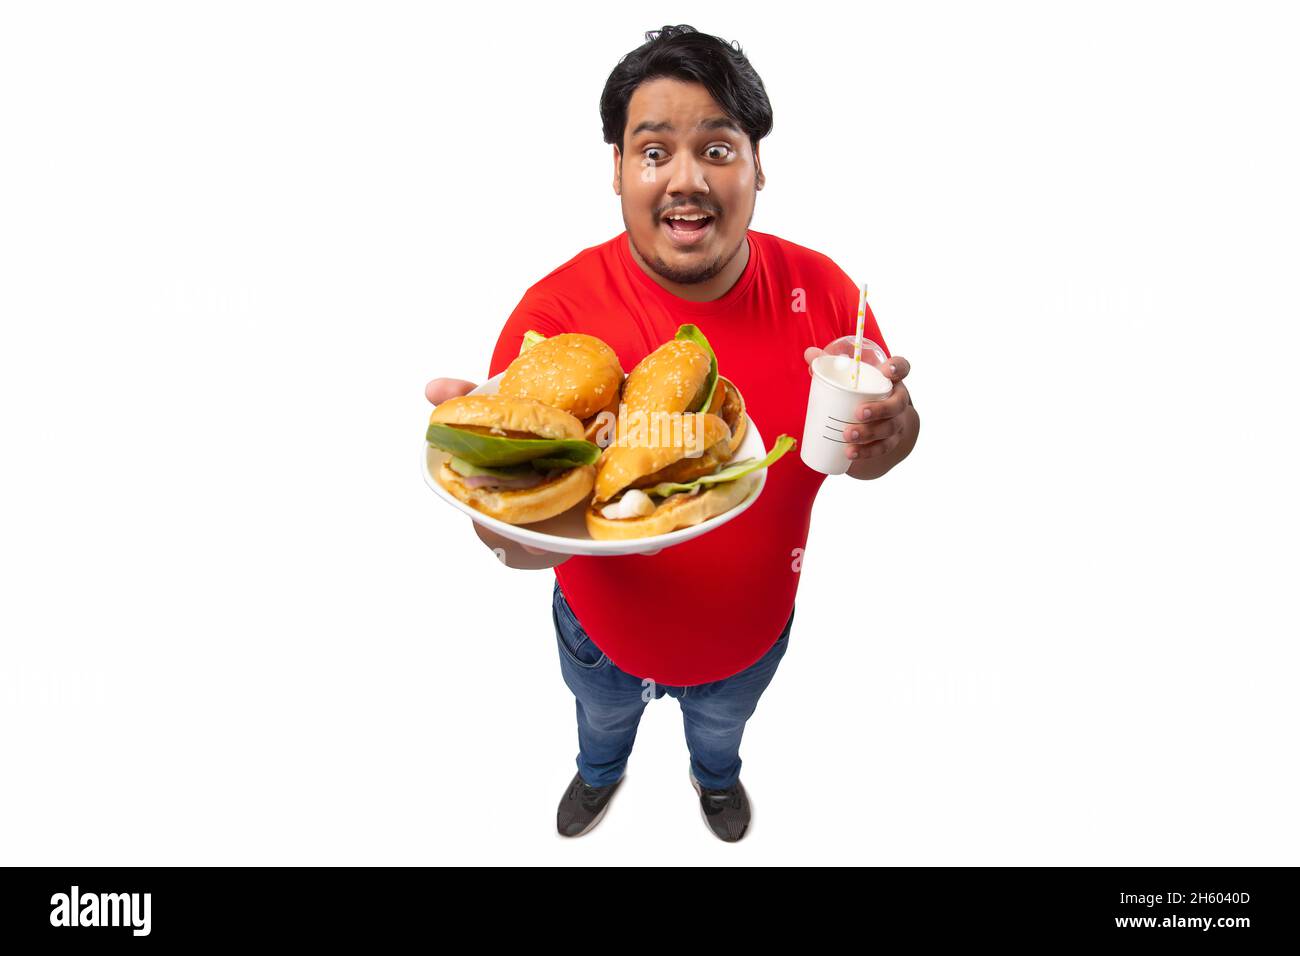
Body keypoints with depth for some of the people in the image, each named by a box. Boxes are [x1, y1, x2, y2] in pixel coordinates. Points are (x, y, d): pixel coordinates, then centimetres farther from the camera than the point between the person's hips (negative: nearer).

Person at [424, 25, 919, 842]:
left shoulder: (819, 289, -21)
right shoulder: (555, 313, -30)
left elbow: (882, 440, -8)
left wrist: (882, 436, -33)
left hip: (753, 626, 2)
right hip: (606, 629, -1)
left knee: (723, 721, 36)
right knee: (604, 715, 34)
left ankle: (716, 773, 74)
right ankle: (601, 771, 72)